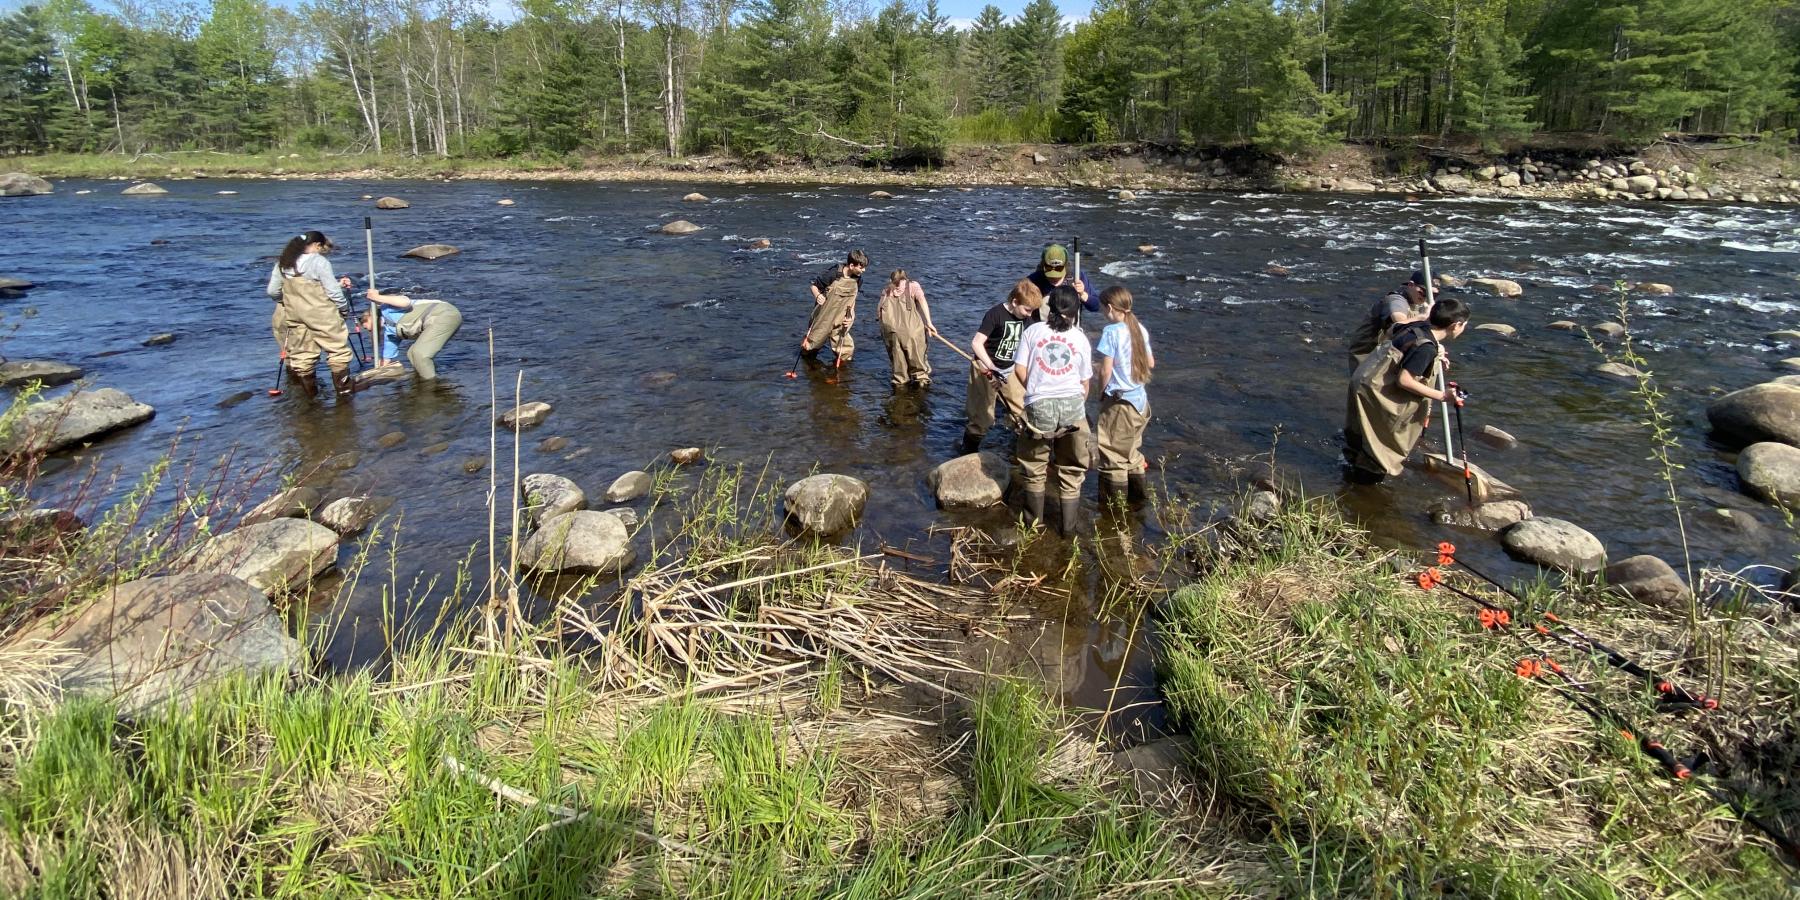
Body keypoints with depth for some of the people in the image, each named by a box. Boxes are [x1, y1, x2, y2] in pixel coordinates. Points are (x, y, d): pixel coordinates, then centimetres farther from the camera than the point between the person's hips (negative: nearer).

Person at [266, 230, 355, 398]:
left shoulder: (282, 263, 5)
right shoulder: (320, 262, -13)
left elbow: (273, 291, 8)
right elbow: (333, 291, -13)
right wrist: (344, 308, 2)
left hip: (294, 315, 6)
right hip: (322, 315, -6)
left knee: (301, 351, 15)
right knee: (337, 348, 7)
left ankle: (308, 388, 24)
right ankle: (343, 386, 11)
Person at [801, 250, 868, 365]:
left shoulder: (858, 280, -6)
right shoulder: (833, 274, -23)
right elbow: (814, 285, -9)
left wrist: (851, 315, -3)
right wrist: (817, 295, -29)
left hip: (841, 321, 3)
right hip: (824, 318, -3)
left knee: (846, 352, 0)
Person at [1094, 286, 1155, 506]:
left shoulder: (1111, 331, -18)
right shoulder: (1140, 329, 3)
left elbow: (1106, 370, -18)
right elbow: (1151, 363, 12)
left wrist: (1102, 392, -3)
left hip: (1119, 401, -7)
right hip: (1140, 399, 8)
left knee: (1114, 456, 5)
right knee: (1133, 452, 22)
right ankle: (1137, 495, 33)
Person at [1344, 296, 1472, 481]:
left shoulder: (1419, 326, 0)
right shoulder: (1427, 348, -24)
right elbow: (1404, 380, -27)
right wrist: (1439, 396, -18)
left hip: (1364, 380, 9)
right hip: (1374, 391, -9)